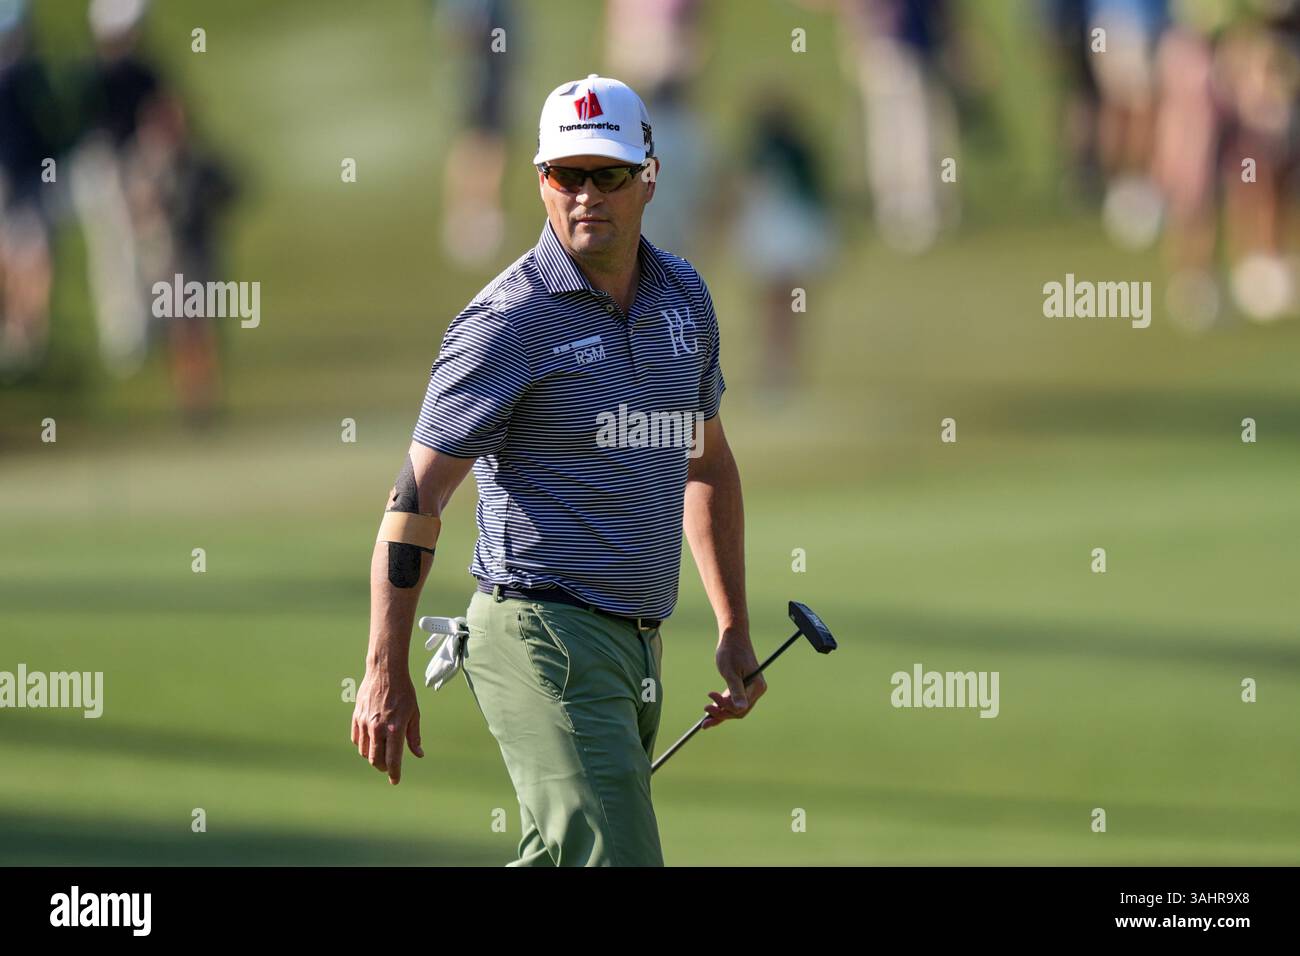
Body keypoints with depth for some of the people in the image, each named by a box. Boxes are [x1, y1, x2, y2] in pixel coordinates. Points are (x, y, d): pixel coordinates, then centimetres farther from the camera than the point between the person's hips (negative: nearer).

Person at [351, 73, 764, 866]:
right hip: (544, 638, -8)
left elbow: (707, 465, 23)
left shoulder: (684, 296, 10)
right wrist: (386, 675, -13)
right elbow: (417, 497, -10)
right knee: (615, 860, -17)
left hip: (636, 650, 8)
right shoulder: (510, 321, -11)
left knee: (560, 862, 12)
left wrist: (735, 630, 21)